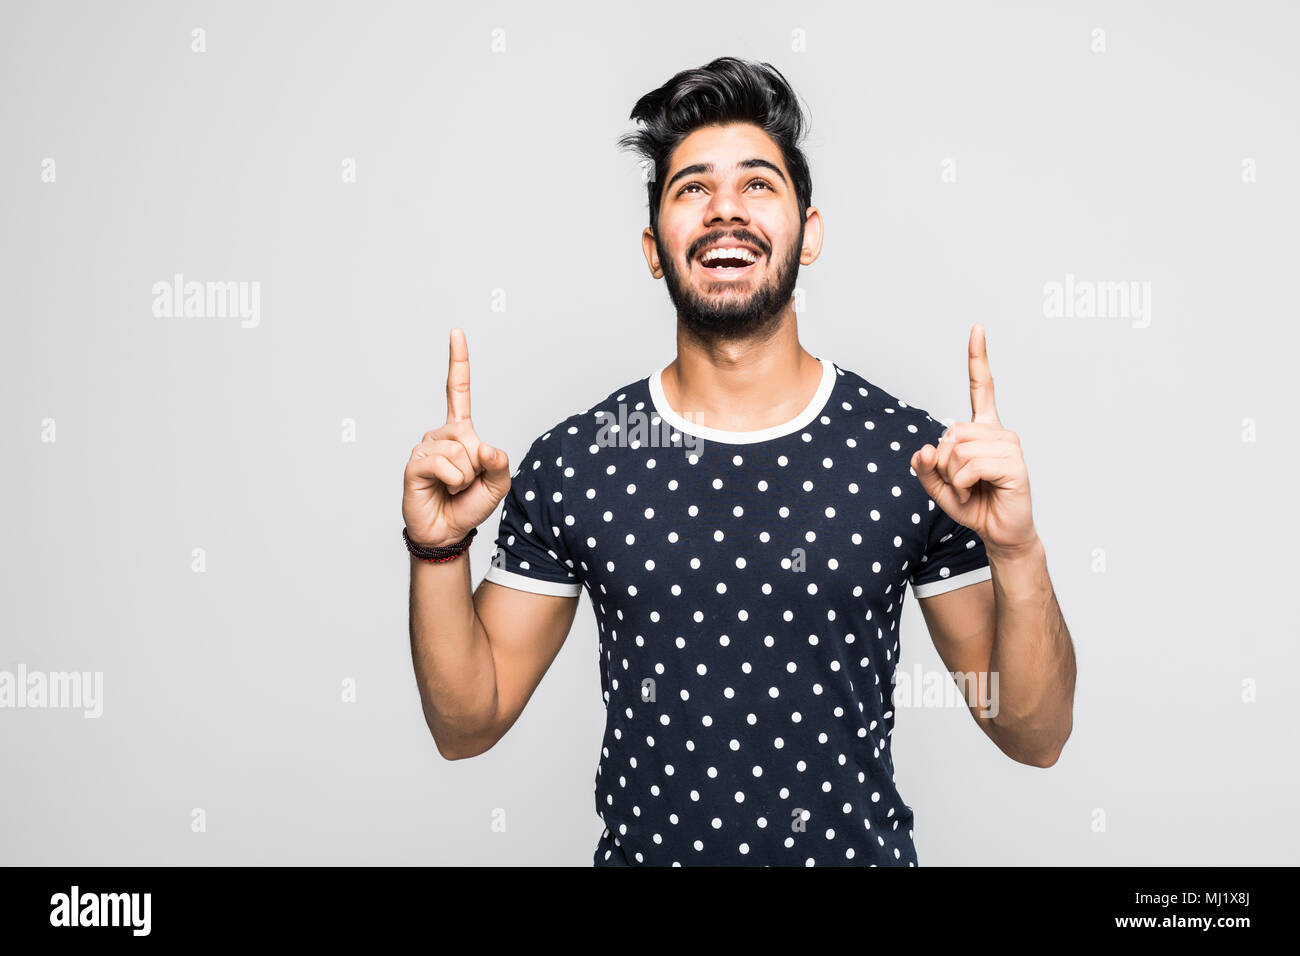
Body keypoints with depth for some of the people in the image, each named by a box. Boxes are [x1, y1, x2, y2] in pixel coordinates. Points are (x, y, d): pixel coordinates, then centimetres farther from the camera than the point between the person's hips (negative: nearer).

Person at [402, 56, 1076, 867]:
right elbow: (469, 725, -4)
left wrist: (1016, 551, -24)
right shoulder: (569, 465, -10)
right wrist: (440, 550, -18)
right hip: (641, 847, 1)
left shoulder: (912, 456, -12)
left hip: (860, 848, 0)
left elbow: (1036, 736, -9)